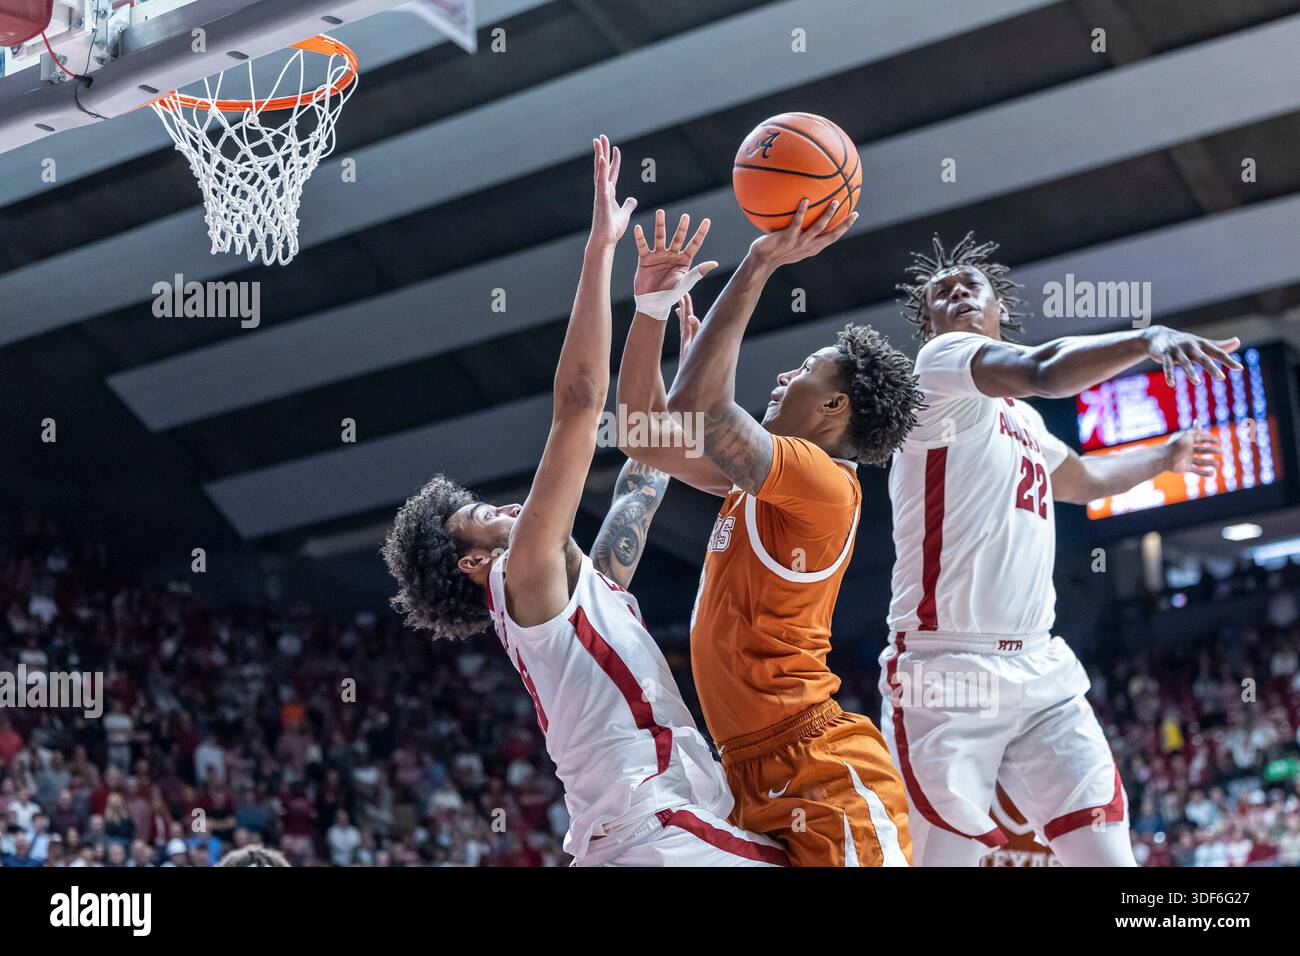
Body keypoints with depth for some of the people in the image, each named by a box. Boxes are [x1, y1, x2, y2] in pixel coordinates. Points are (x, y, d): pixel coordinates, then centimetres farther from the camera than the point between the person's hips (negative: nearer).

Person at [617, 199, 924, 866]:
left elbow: (695, 409, -25)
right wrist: (650, 305, 14)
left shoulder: (823, 482, -13)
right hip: (759, 778, 10)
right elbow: (644, 432, 20)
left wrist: (757, 267, -20)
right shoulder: (761, 479, 16)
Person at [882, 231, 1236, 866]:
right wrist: (1149, 339, -32)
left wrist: (1164, 458, 60)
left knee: (1108, 855, -5)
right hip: (948, 671, -7)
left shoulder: (1021, 419, 25)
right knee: (947, 858, -11)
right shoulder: (941, 363, -1)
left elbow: (1083, 479, 46)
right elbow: (1044, 372, -22)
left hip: (1043, 672, 7)